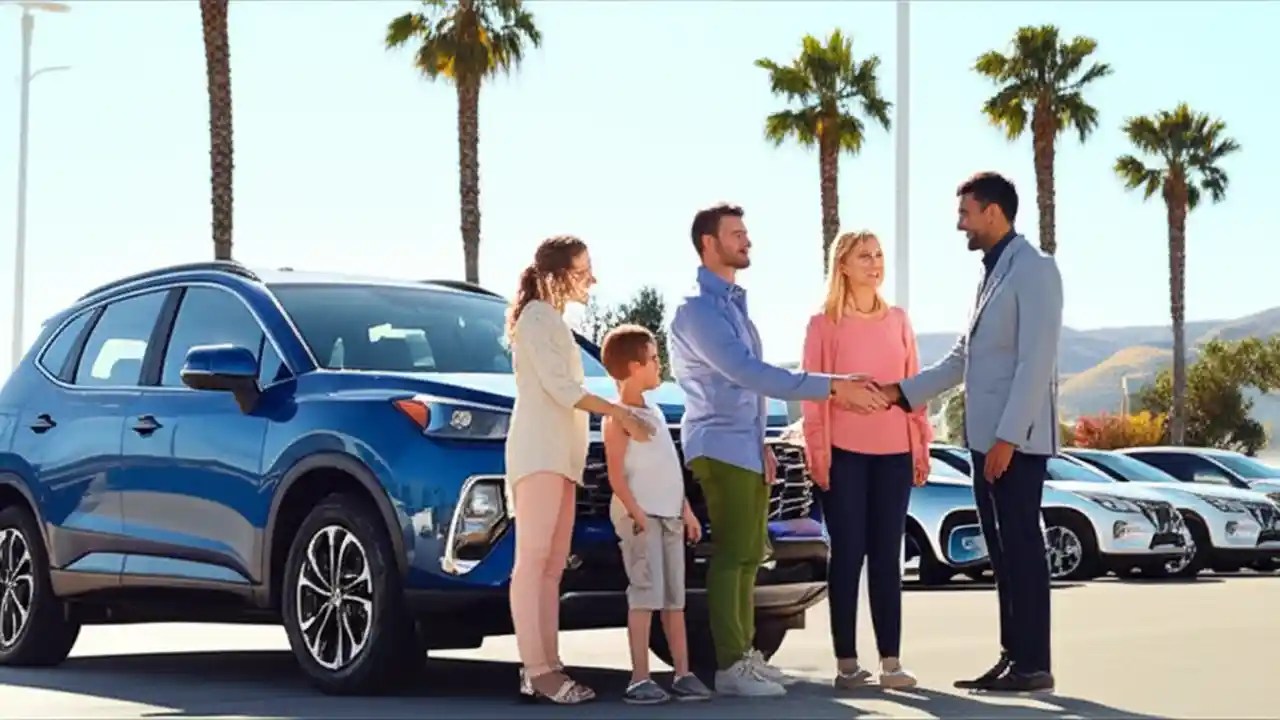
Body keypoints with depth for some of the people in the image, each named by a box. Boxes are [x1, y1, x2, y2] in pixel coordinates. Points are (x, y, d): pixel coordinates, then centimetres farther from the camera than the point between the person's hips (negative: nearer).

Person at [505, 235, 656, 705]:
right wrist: (619, 413, -9)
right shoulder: (536, 315, -3)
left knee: (553, 565, 2)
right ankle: (536, 669, -20)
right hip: (539, 450, -10)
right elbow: (558, 387, -12)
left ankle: (547, 667, -1)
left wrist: (614, 415, 16)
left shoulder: (553, 320, 26)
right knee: (532, 559, -14)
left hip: (561, 454, 10)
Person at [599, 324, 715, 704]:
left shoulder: (654, 411, 18)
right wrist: (638, 514, -21)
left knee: (674, 597, 9)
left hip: (669, 515, 8)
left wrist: (686, 510, 17)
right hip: (641, 517, -8)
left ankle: (683, 674, 13)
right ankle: (639, 680, -11)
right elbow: (616, 475, -15)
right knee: (646, 594, -12)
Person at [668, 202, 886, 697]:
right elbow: (748, 373, -25)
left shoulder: (733, 302, 16)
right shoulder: (698, 309, -15)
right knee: (732, 554, -10)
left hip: (746, 446, 10)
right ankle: (729, 667, -9)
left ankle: (744, 653, 19)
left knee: (750, 554, 12)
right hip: (720, 447, -10)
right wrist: (833, 387, -28)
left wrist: (760, 442, 17)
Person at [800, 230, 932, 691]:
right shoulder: (824, 324, 1)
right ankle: (846, 661, 4)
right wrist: (817, 450, -9)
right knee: (847, 553, 0)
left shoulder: (898, 320, 12)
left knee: (887, 555, 4)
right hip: (844, 452, -3)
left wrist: (921, 445, 7)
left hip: (893, 451, 3)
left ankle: (890, 661, 6)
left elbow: (913, 384, 12)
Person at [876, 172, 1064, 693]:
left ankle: (1033, 664, -1)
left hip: (1015, 439, -9)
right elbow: (963, 356, 21)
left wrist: (1009, 436, -21)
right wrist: (902, 391, 14)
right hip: (986, 437, 9)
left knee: (1022, 548, -5)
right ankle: (1012, 656, 15)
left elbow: (1036, 361, -18)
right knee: (1002, 550, 10)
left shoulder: (1033, 269, -10)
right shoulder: (991, 272, 18)